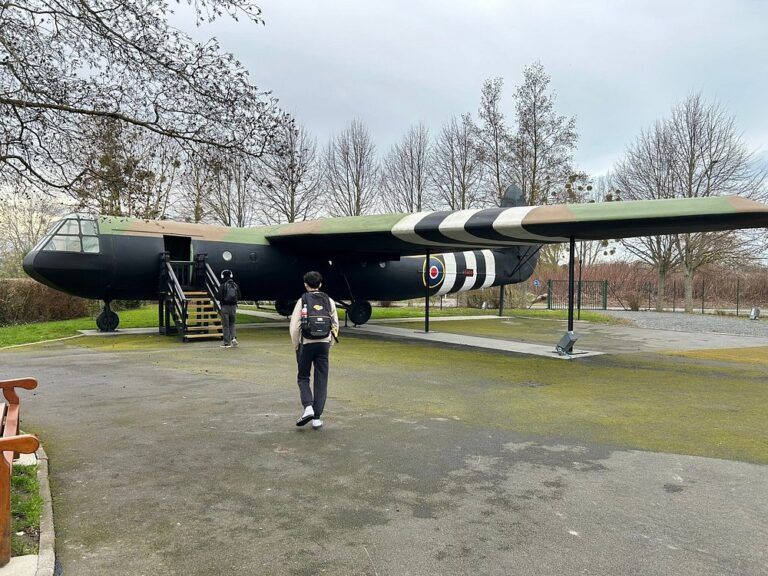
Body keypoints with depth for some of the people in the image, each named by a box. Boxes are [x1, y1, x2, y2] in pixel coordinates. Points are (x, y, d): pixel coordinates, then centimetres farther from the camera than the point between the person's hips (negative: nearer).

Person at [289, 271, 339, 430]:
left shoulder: (302, 301, -4)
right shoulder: (329, 301, 5)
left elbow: (295, 327, -7)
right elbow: (335, 325, 6)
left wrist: (296, 346, 5)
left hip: (306, 344, -2)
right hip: (324, 344, 2)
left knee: (303, 378, 14)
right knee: (321, 381, 7)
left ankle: (308, 407, -6)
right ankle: (317, 418, 7)